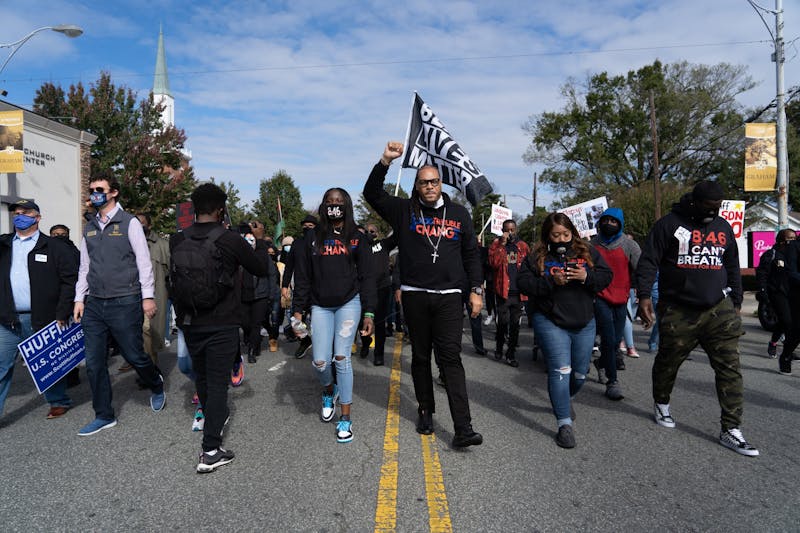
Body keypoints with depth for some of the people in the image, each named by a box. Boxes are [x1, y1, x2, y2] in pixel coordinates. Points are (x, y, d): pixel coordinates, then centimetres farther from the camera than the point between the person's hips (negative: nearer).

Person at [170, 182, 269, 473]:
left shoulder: (177, 240, -2)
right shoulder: (230, 240, -14)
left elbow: (173, 277, 10)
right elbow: (262, 270, -3)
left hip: (190, 323, 5)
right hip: (222, 324, -4)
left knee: (201, 376, 22)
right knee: (217, 381, 0)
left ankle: (215, 417, 45)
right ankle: (211, 451, -1)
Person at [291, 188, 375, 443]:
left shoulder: (357, 239, 4)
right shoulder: (312, 238, 7)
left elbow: (367, 277, 2)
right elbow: (302, 277, 7)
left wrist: (369, 313, -5)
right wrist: (298, 310, 2)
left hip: (349, 303, -2)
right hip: (320, 306, 2)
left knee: (341, 357, -7)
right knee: (320, 361, -4)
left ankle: (346, 418, 7)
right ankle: (329, 390, 33)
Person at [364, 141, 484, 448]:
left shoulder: (459, 214, 9)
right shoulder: (404, 210, 4)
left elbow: (471, 254, 12)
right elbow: (372, 193, -4)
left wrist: (476, 289, 4)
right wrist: (386, 161, -17)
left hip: (449, 296, 0)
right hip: (414, 296, 1)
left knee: (451, 358, -7)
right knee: (420, 357, 11)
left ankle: (463, 429, -8)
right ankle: (425, 411, 29)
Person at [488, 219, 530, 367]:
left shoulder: (523, 246, 10)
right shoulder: (496, 244, 2)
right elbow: (493, 263, -12)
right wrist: (502, 245, -15)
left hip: (518, 292, 3)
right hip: (503, 290, -2)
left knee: (515, 324, 8)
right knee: (503, 321, -3)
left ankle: (511, 354, 19)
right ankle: (499, 347, 23)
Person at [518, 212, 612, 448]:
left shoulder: (587, 252, 5)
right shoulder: (537, 257, -2)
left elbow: (606, 276, 2)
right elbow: (523, 283, -9)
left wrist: (587, 277, -18)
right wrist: (551, 281, -21)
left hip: (584, 323, 4)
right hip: (550, 323, -4)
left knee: (580, 373, 15)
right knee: (561, 370, -12)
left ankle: (566, 399, 47)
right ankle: (564, 424, -5)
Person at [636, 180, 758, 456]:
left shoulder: (723, 227, 14)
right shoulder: (670, 224, -3)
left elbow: (732, 268, 22)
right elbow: (648, 262, -7)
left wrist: (736, 303, 20)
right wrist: (644, 295, -18)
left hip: (719, 311, 4)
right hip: (678, 312, -4)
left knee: (730, 368, -2)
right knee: (667, 363, 10)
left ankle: (731, 430, 4)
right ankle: (661, 404, 36)